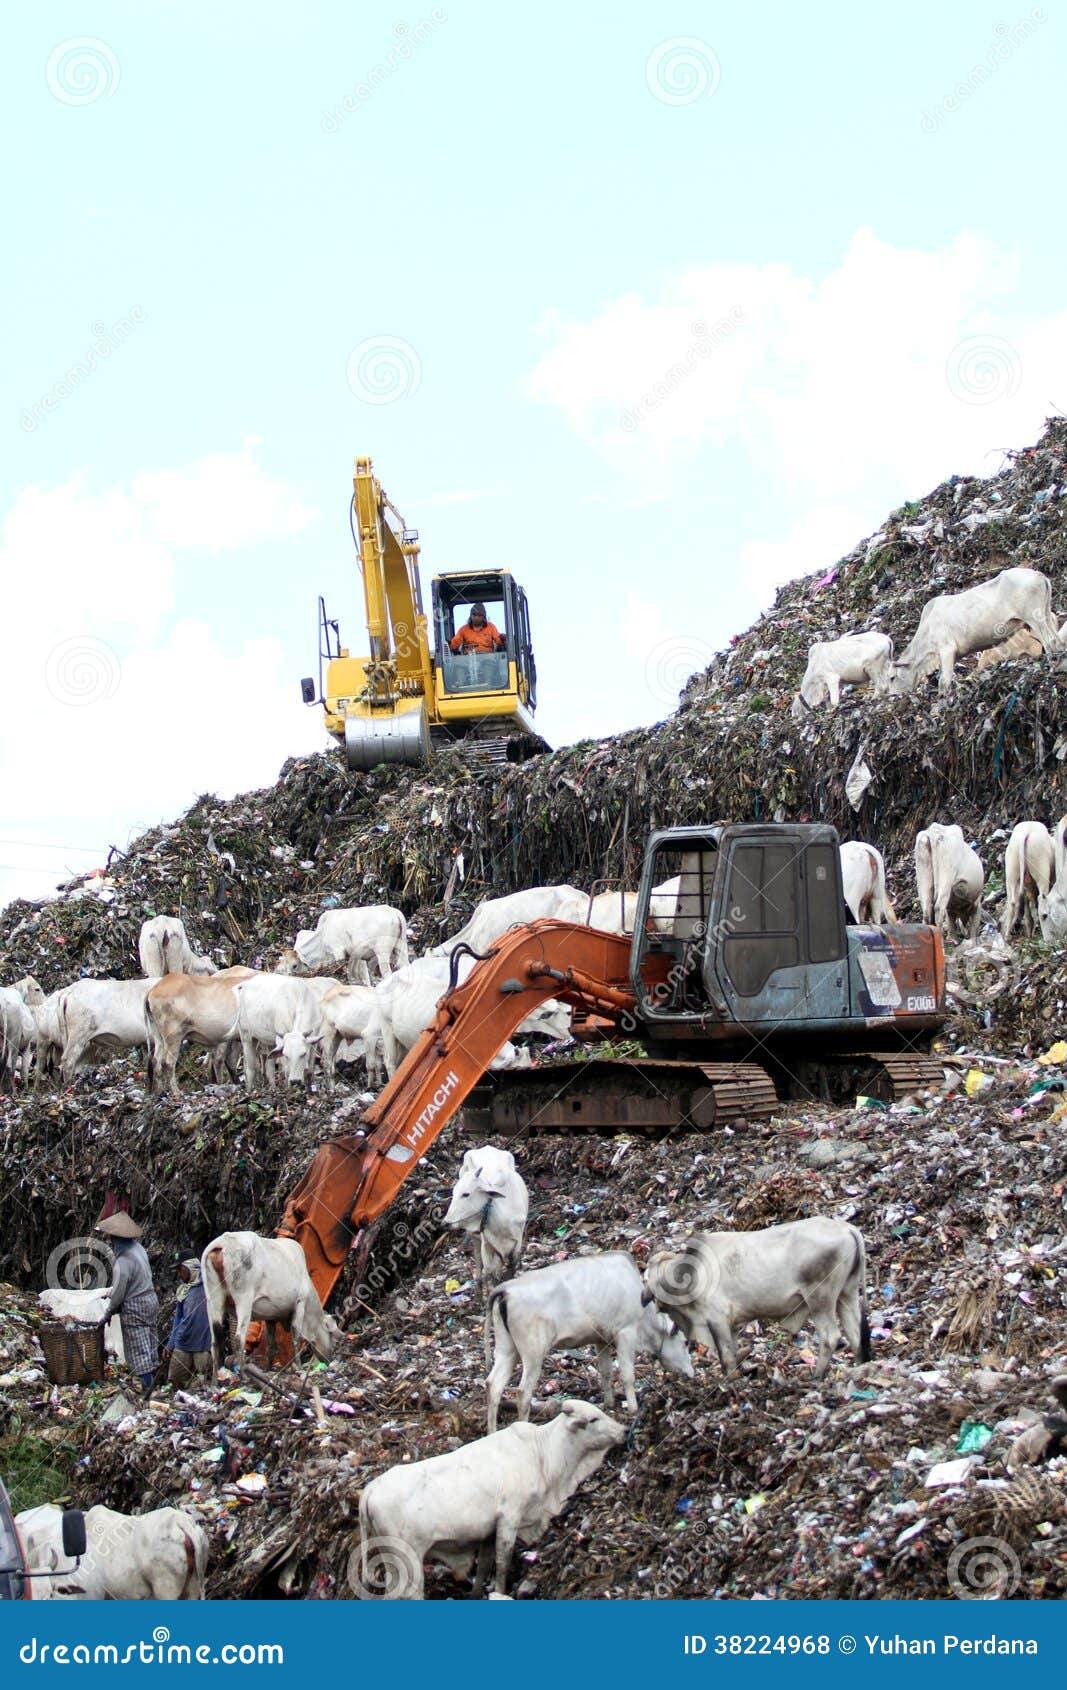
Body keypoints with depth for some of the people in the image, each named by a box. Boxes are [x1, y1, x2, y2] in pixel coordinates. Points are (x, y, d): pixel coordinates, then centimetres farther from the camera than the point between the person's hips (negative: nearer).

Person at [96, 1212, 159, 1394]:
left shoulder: (123, 1262, -24)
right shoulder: (138, 1248, 1)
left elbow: (118, 1292, -18)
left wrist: (108, 1314, -2)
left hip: (134, 1308, -9)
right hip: (151, 1299, 9)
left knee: (138, 1351, -2)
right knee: (150, 1344, 17)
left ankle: (147, 1387, -2)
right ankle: (153, 1377, 25)